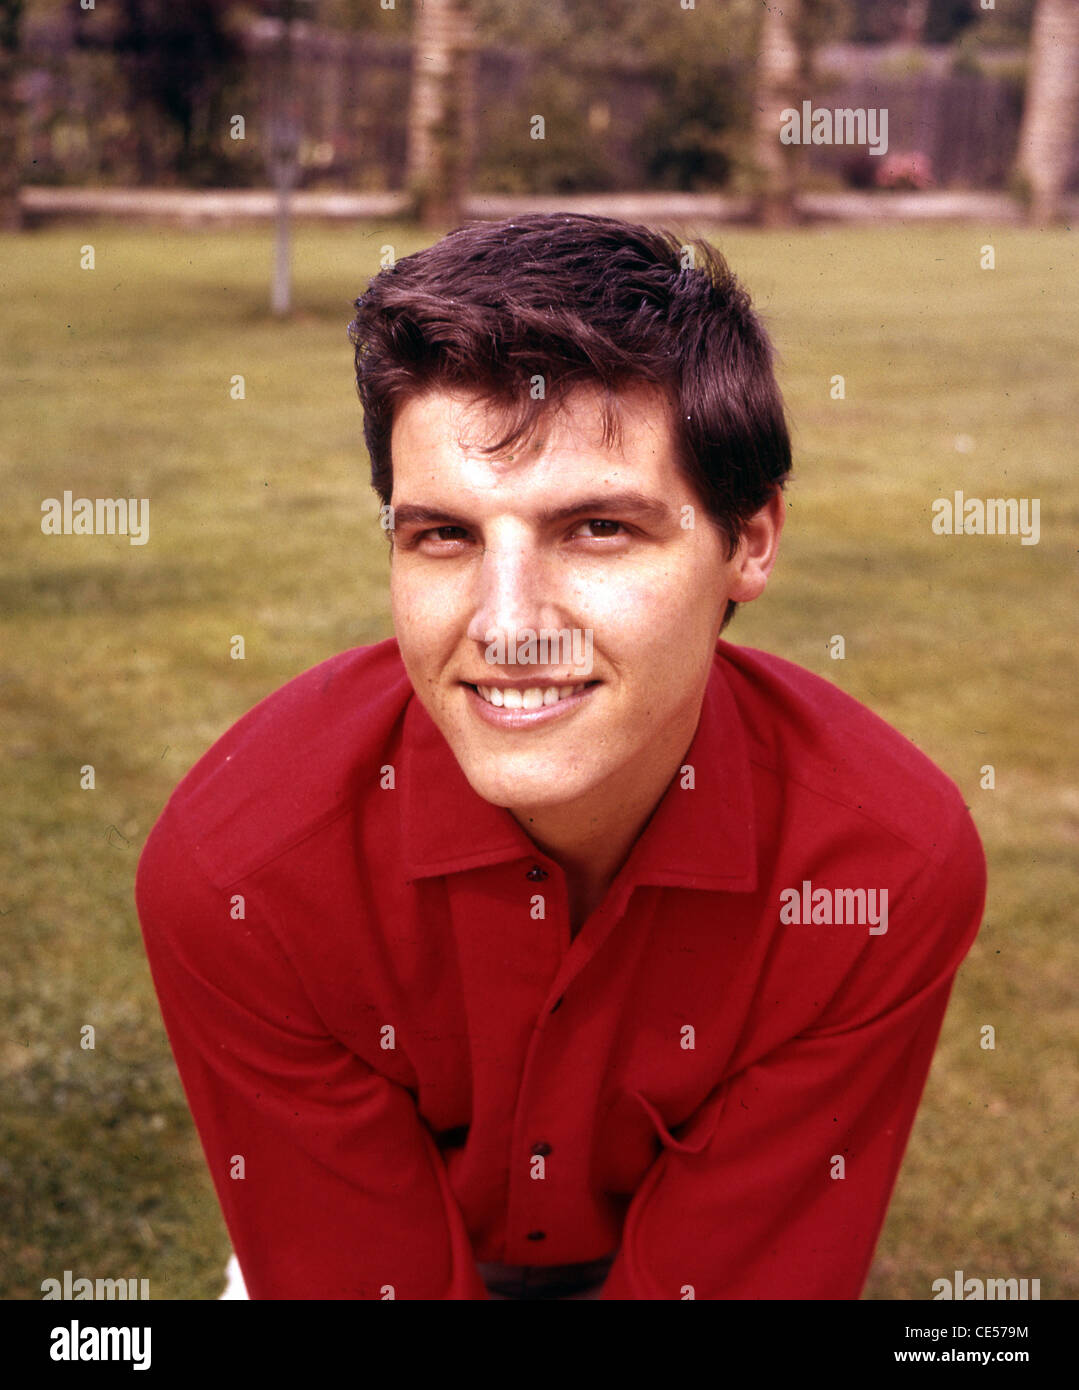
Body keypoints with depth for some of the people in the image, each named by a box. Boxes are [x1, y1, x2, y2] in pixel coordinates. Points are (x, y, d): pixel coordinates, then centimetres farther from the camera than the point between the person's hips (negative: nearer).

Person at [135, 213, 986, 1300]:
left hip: (693, 1255, 1)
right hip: (387, 1253, 0)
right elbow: (368, 1280, -19)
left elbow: (717, 1279, -19)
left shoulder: (898, 873, -26)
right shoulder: (234, 875, -28)